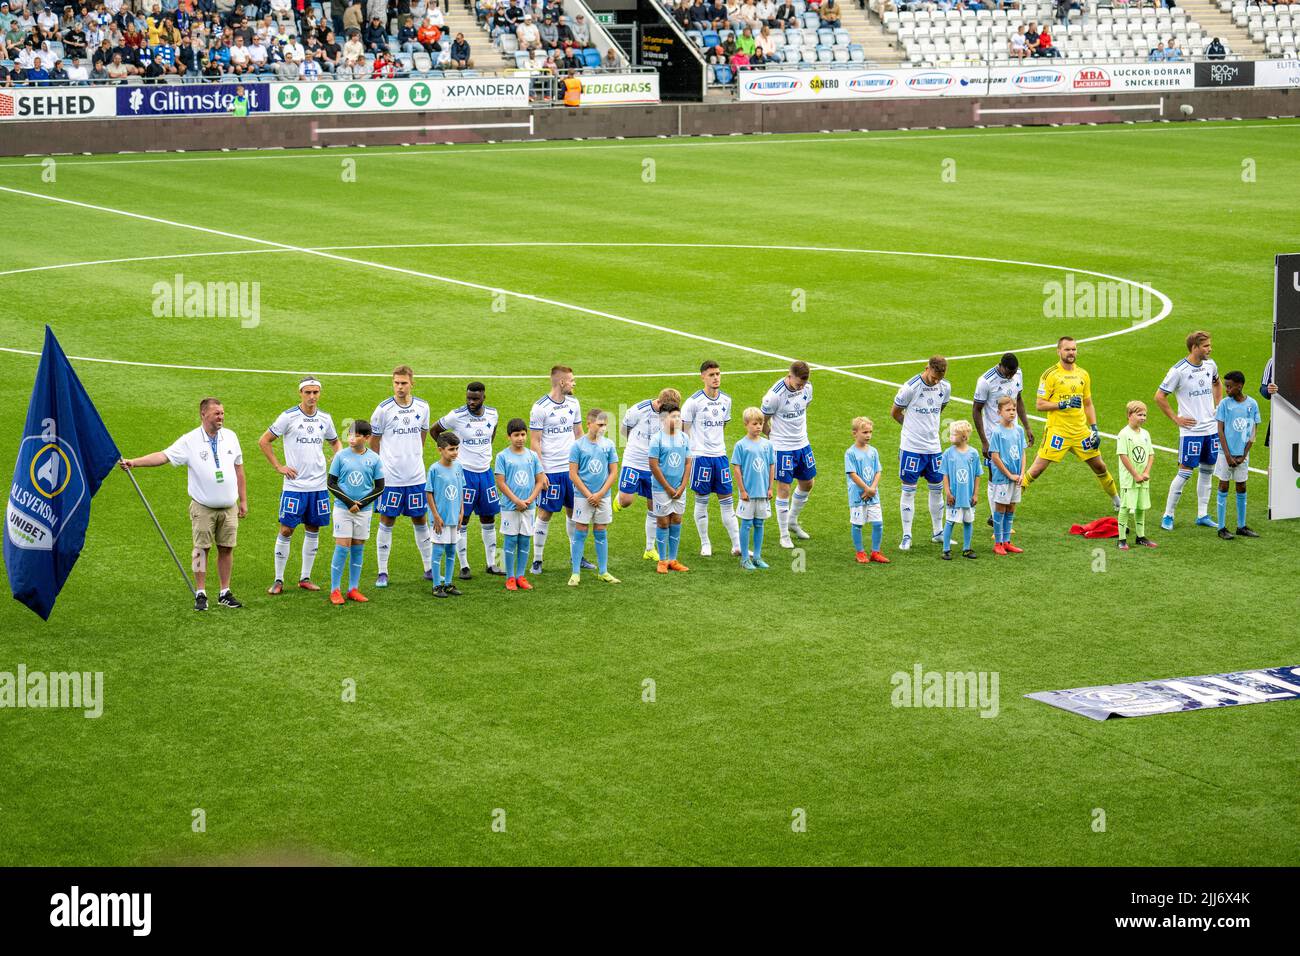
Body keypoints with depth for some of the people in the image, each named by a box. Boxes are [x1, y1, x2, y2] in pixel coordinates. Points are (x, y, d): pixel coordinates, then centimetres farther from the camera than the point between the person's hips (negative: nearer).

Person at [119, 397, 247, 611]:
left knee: (226, 548, 5)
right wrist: (134, 462, -28)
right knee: (201, 549, -1)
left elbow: (239, 470, 13)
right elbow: (163, 456, -15)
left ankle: (225, 594, 15)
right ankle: (200, 594, 8)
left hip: (229, 506, 3)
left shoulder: (230, 437, 5)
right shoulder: (190, 441, -7)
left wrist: (243, 500, 12)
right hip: (203, 507, -3)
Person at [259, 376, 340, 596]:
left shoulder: (324, 418, 7)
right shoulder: (288, 417, -7)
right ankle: (278, 580, 4)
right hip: (294, 485, -4)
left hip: (319, 485, 5)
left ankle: (305, 578, 18)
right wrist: (278, 466, -7)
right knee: (286, 530, -4)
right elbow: (263, 441, -2)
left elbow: (335, 441, 26)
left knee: (313, 530, 8)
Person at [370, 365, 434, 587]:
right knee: (386, 523, 2)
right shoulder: (383, 409, -8)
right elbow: (374, 442, 3)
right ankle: (382, 573, 9)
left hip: (416, 477, 3)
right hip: (390, 477, -3)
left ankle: (429, 569, 21)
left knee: (421, 522, 10)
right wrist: (381, 465, 8)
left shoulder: (422, 407, 3)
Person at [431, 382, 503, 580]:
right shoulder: (456, 416, -13)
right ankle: (464, 567, 6)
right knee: (462, 520, -1)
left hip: (485, 471, 5)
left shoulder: (492, 414, 0)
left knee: (489, 518, 10)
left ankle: (491, 564, 20)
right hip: (464, 472, -5)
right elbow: (434, 430, 1)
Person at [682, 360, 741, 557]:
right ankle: (705, 544, 15)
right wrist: (686, 455, -8)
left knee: (727, 501, 4)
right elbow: (684, 429, -4)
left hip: (720, 455, 5)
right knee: (702, 500, 4)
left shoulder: (726, 400, 8)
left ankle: (737, 546, 5)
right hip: (700, 456, -5)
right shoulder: (694, 401, -8)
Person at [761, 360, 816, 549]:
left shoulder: (807, 388, -5)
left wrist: (800, 429, 13)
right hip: (782, 448, -7)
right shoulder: (775, 395, -24)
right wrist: (774, 436, -1)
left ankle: (792, 522, 40)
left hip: (802, 444, 7)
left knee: (807, 484, 17)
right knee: (783, 489, -2)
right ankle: (784, 535, 9)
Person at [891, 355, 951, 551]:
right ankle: (906, 537, 4)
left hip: (934, 447, 5)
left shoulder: (945, 387, 0)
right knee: (909, 490, -1)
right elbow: (895, 412, -3)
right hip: (912, 447, -5)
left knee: (937, 488, 11)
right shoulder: (911, 387, -16)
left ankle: (938, 533, 24)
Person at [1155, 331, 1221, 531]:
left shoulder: (1210, 365, 6)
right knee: (1185, 473, -6)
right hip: (1191, 430, -6)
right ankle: (1168, 516, 4)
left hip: (1211, 428, 6)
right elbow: (1159, 397, -9)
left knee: (1207, 470, 10)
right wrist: (1176, 419, -8)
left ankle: (1202, 515, 19)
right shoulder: (1178, 370, -14)